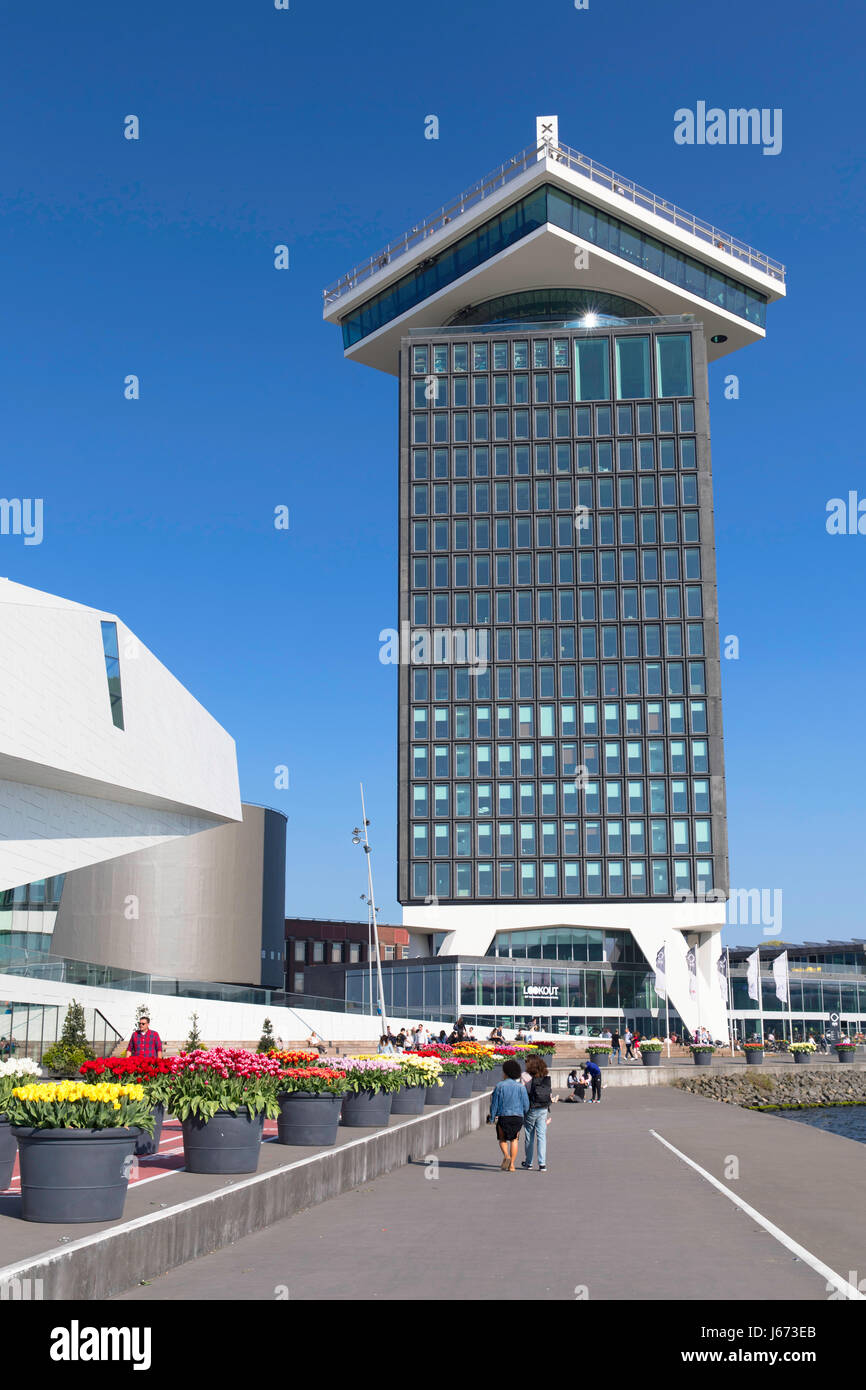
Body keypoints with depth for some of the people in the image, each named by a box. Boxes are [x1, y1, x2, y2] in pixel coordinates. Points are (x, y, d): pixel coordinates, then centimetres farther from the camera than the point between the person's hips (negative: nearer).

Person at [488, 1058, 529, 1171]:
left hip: (504, 1116, -1)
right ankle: (511, 1165, 7)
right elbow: (526, 1104, 1)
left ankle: (506, 1156, -10)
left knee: (502, 1139, 16)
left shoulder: (500, 1086, -4)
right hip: (518, 1116, 1)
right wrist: (524, 1118, 13)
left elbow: (494, 1104, -2)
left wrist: (491, 1118, 5)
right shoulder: (521, 1087, 0)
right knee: (514, 1140, 12)